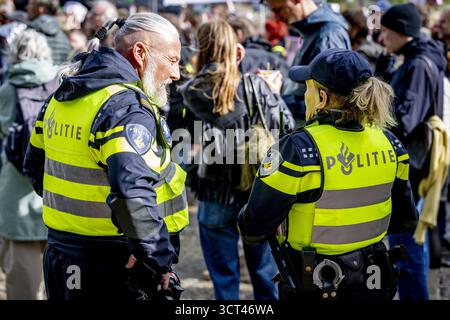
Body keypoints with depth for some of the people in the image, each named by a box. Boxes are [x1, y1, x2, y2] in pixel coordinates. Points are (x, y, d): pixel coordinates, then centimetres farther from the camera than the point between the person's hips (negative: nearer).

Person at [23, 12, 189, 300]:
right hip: (116, 276, -8)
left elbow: (36, 165, 21)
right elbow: (132, 195, -34)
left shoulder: (62, 98, 9)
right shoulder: (129, 108, -20)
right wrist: (160, 262, -23)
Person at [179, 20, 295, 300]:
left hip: (217, 195, -1)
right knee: (265, 271, 16)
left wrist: (217, 64, 3)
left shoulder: (193, 93, -11)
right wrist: (273, 91, 7)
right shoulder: (256, 85, -8)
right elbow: (287, 126, -8)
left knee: (224, 276, 10)